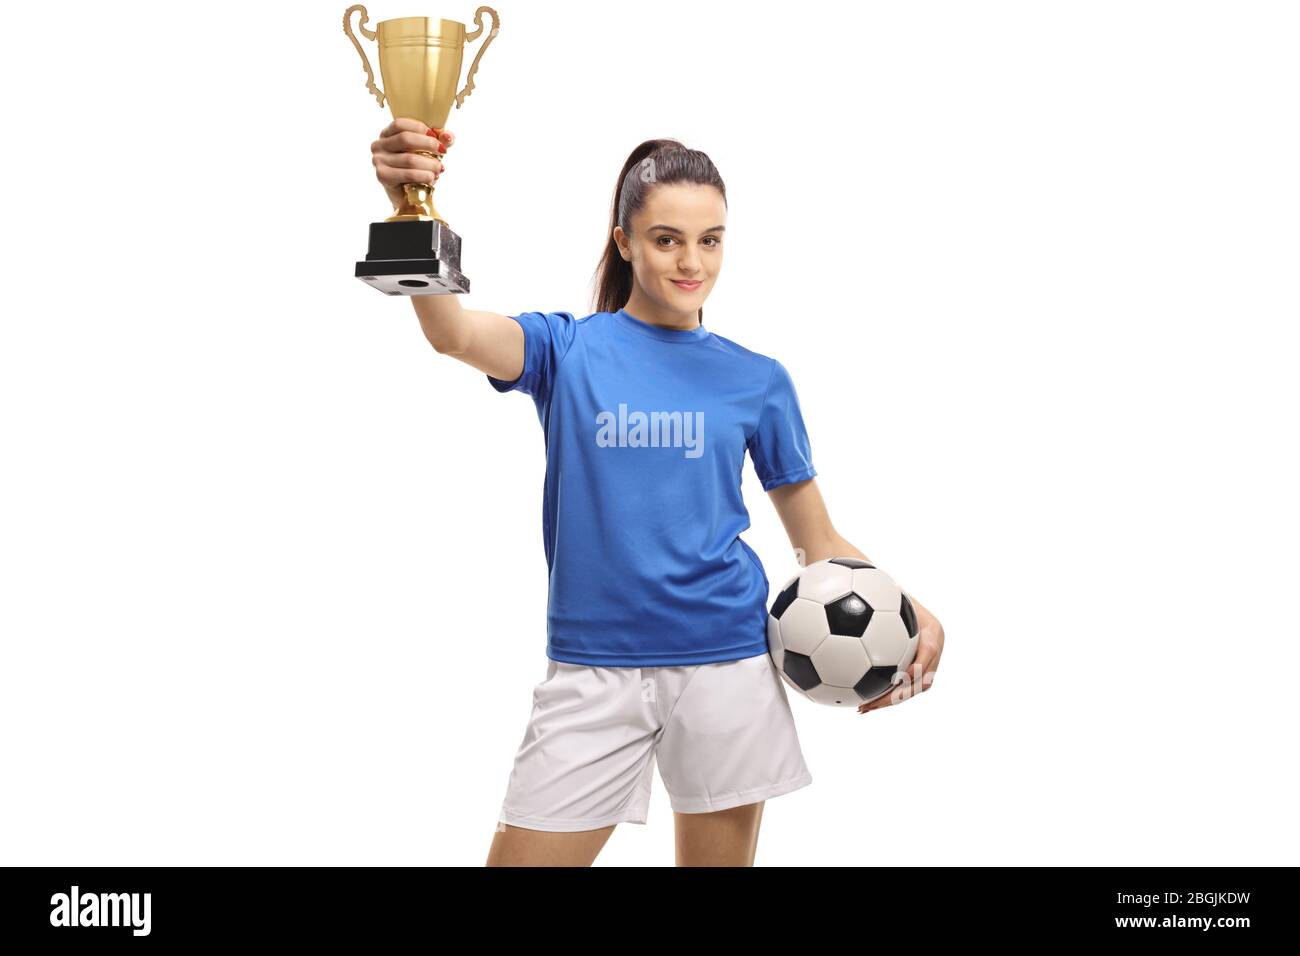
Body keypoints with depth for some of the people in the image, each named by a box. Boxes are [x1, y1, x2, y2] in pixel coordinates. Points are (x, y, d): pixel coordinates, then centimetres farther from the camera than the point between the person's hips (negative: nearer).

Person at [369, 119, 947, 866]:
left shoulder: (758, 380, 4)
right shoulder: (567, 349, 0)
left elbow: (819, 542, 9)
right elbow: (455, 333, -22)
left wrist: (911, 611, -9)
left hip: (728, 663, 1)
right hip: (590, 670, -1)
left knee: (719, 858, 13)